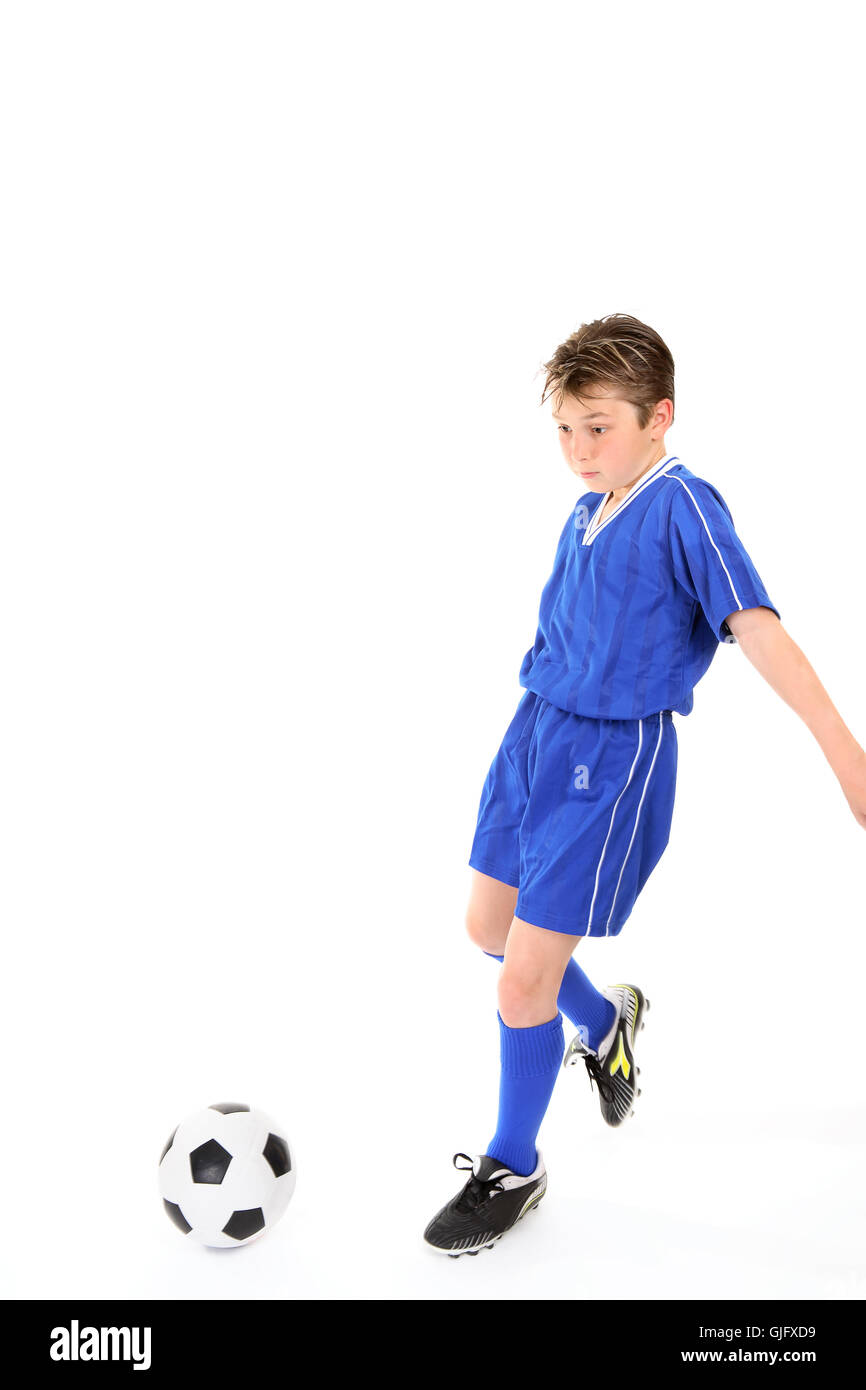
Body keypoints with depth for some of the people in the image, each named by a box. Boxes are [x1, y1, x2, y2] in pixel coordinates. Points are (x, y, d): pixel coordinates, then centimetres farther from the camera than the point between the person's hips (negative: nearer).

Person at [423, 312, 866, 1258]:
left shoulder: (682, 506, -17)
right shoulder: (585, 513, 6)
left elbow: (756, 627, -25)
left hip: (612, 763, -8)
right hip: (535, 734, 8)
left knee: (525, 978, -3)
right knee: (487, 924, 21)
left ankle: (512, 1169, 21)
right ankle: (604, 1021, 48)